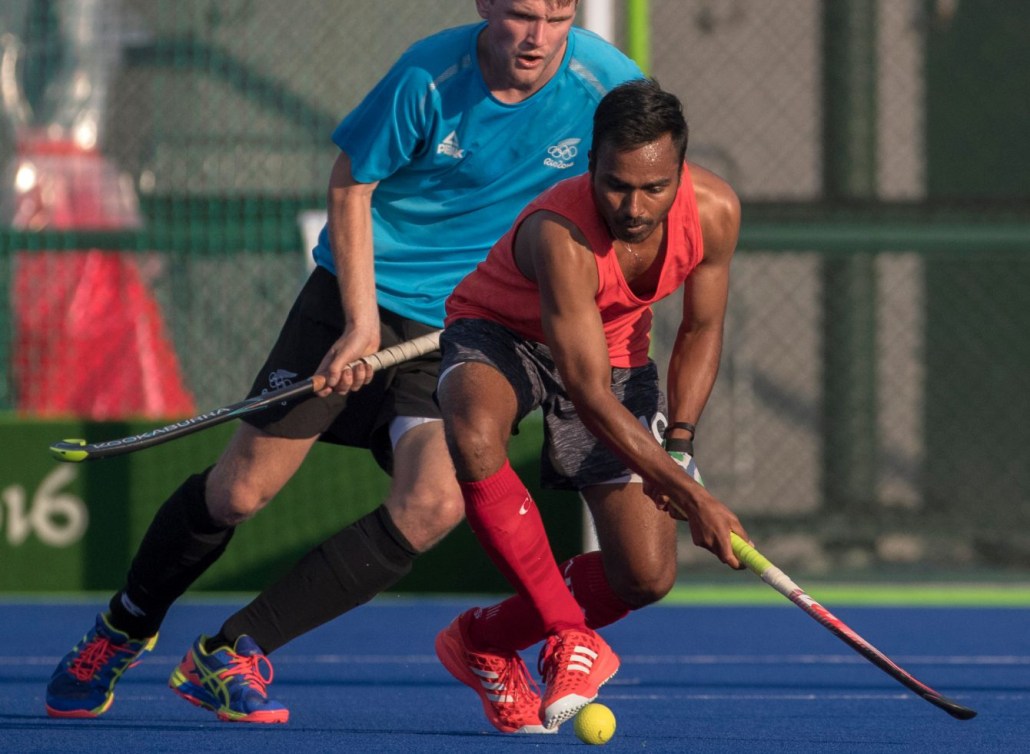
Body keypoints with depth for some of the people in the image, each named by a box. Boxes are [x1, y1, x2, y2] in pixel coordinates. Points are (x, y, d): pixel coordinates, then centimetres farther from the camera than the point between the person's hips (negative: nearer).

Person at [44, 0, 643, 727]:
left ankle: (230, 653, -9)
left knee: (434, 503, -21)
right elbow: (349, 188, -5)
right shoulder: (429, 77, -18)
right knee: (239, 490, -2)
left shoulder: (607, 81, -13)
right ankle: (123, 629, 27)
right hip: (362, 294, -2)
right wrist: (361, 322, -14)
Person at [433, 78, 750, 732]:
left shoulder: (715, 212, -22)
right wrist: (691, 496, -42)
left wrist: (678, 443, -15)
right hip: (501, 335, -5)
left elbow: (700, 329, -2)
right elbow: (590, 397, -38)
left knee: (648, 577, -11)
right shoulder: (562, 235, -38)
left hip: (618, 354, 5)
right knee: (474, 434, -43)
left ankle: (485, 641, 13)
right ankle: (571, 640, -30)